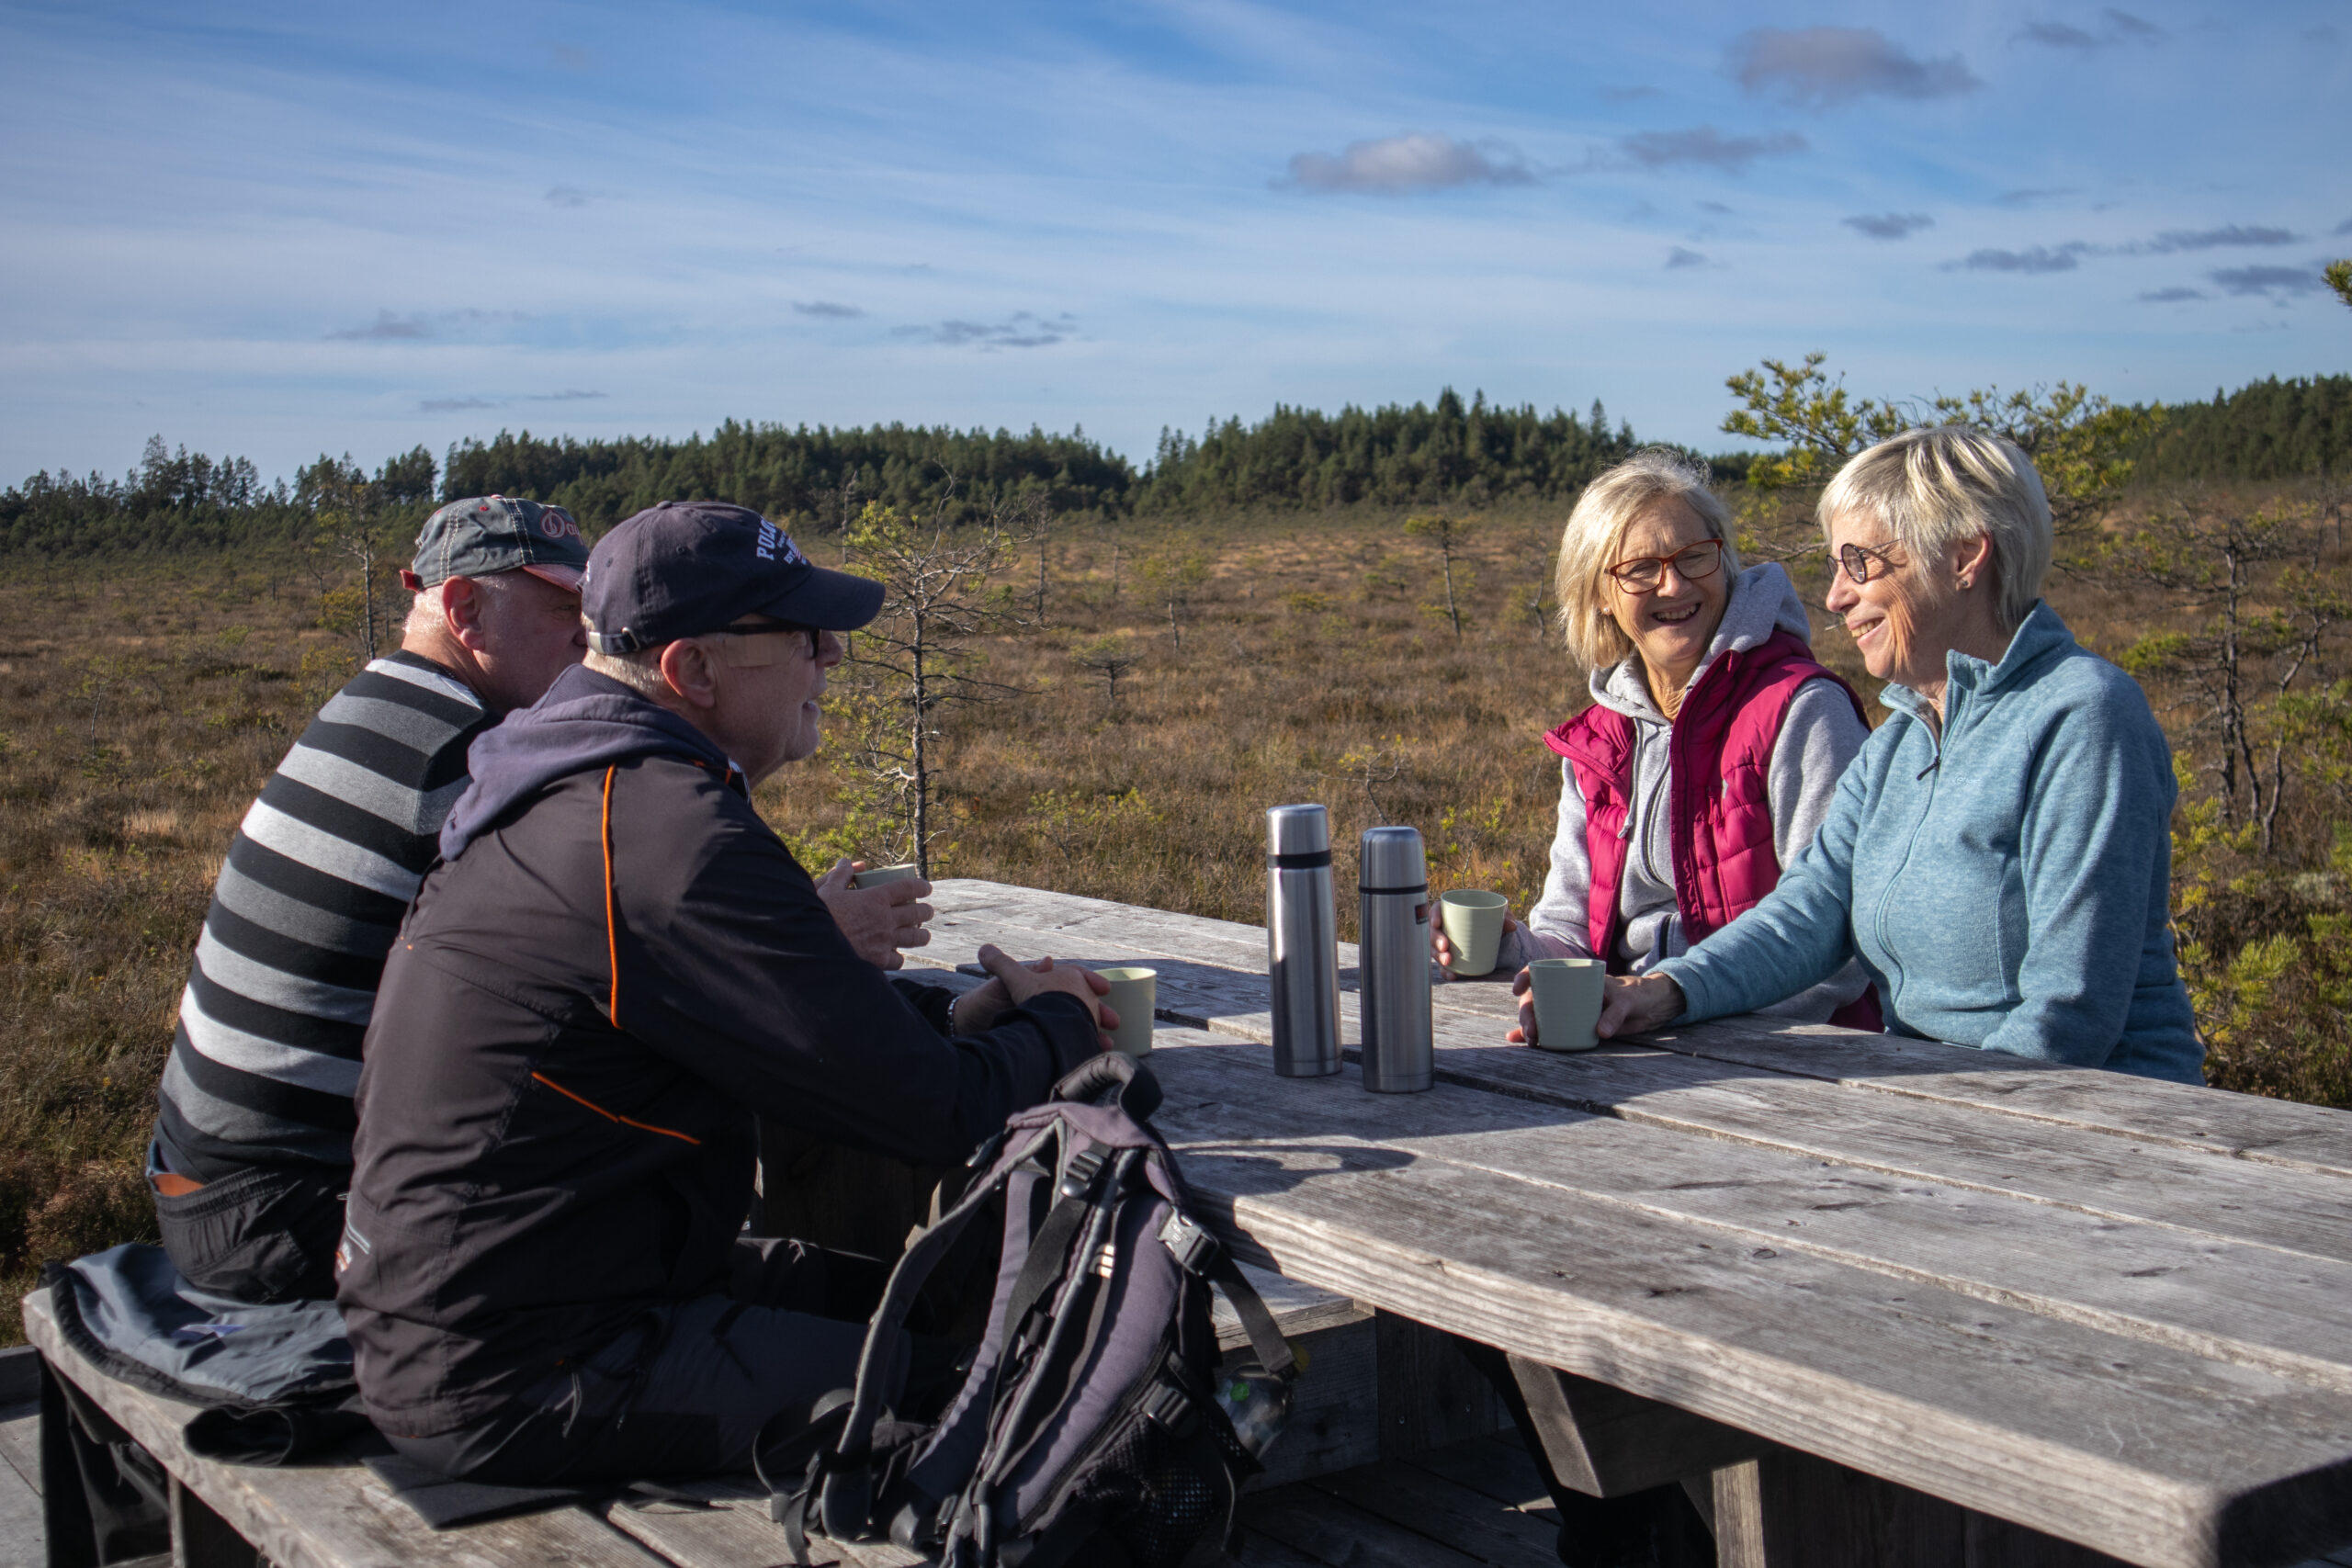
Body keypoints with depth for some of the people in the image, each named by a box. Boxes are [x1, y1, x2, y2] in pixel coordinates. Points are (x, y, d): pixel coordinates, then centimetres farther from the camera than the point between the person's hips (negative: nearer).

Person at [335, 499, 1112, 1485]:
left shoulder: (568, 791, 8)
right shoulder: (672, 834, -25)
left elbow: (769, 1000, 19)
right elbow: (931, 1114, -22)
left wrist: (973, 1008, 6)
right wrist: (1059, 1025, -1)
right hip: (517, 1386, -11)